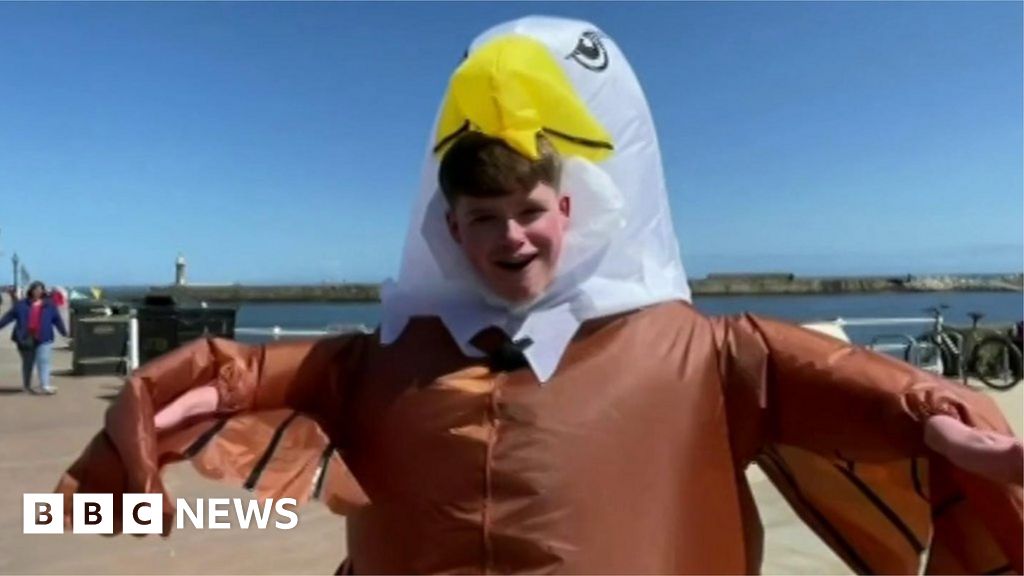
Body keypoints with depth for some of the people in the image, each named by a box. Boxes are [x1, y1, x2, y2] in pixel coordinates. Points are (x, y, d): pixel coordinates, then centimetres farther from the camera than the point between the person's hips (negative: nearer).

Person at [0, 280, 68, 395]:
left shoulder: (49, 305, 8)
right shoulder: (22, 304, 6)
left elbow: (57, 319, 10)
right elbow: (9, 316, 7)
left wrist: (64, 333, 11)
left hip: (43, 338, 0)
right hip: (26, 338, 0)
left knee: (43, 361, -8)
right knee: (28, 362, 9)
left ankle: (45, 386, -10)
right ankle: (26, 385, 24)